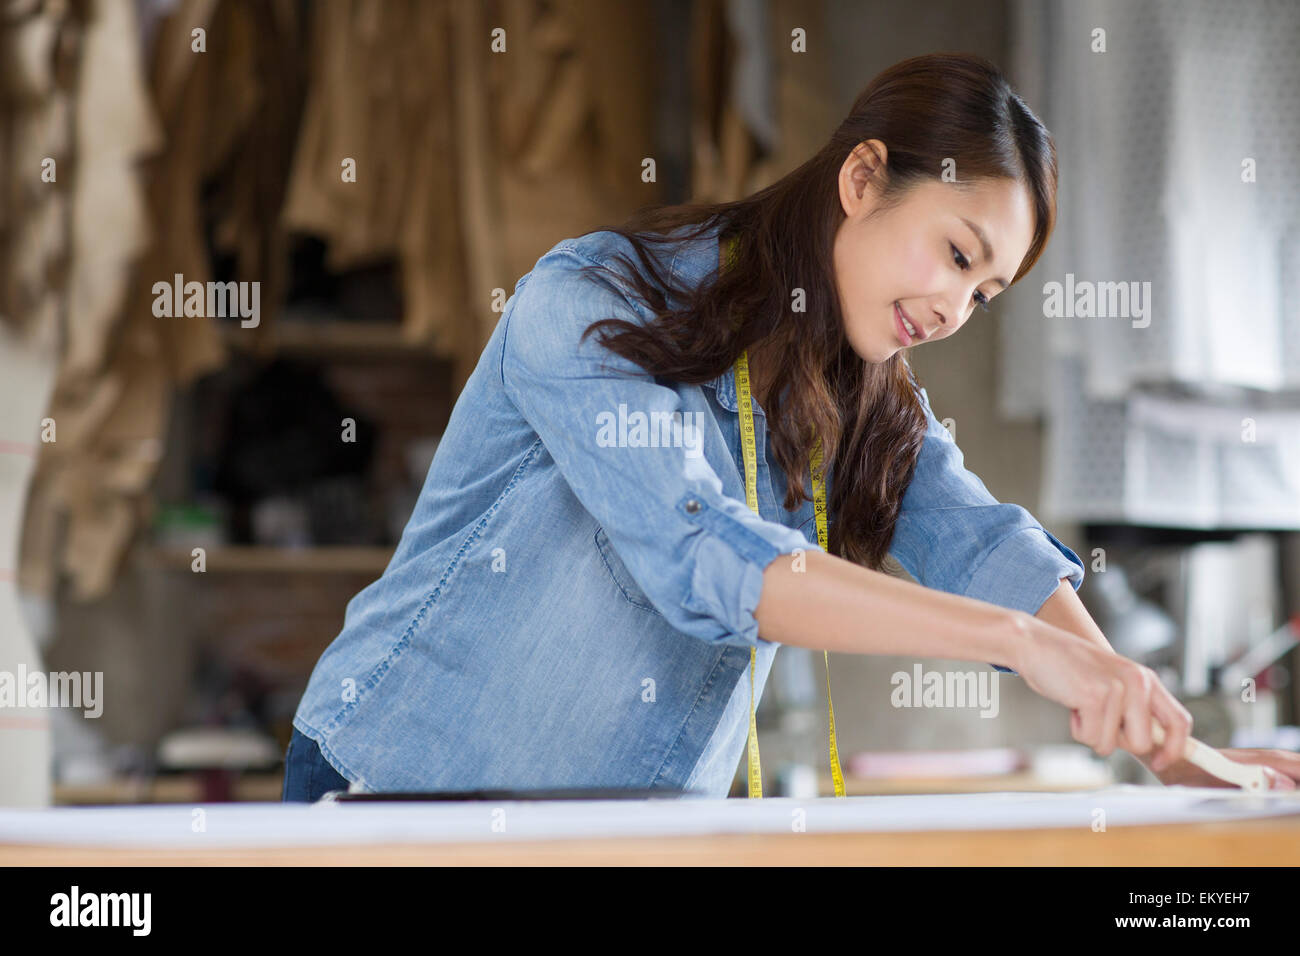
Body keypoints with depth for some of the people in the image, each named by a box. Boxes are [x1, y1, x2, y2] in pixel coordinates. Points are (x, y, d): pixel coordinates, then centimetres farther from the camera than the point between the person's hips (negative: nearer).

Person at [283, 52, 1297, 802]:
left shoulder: (877, 409, 6)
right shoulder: (592, 301, -17)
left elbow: (982, 544, -10)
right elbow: (695, 556, -30)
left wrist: (1158, 733, -28)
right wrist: (1019, 640, -36)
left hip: (631, 830, 5)